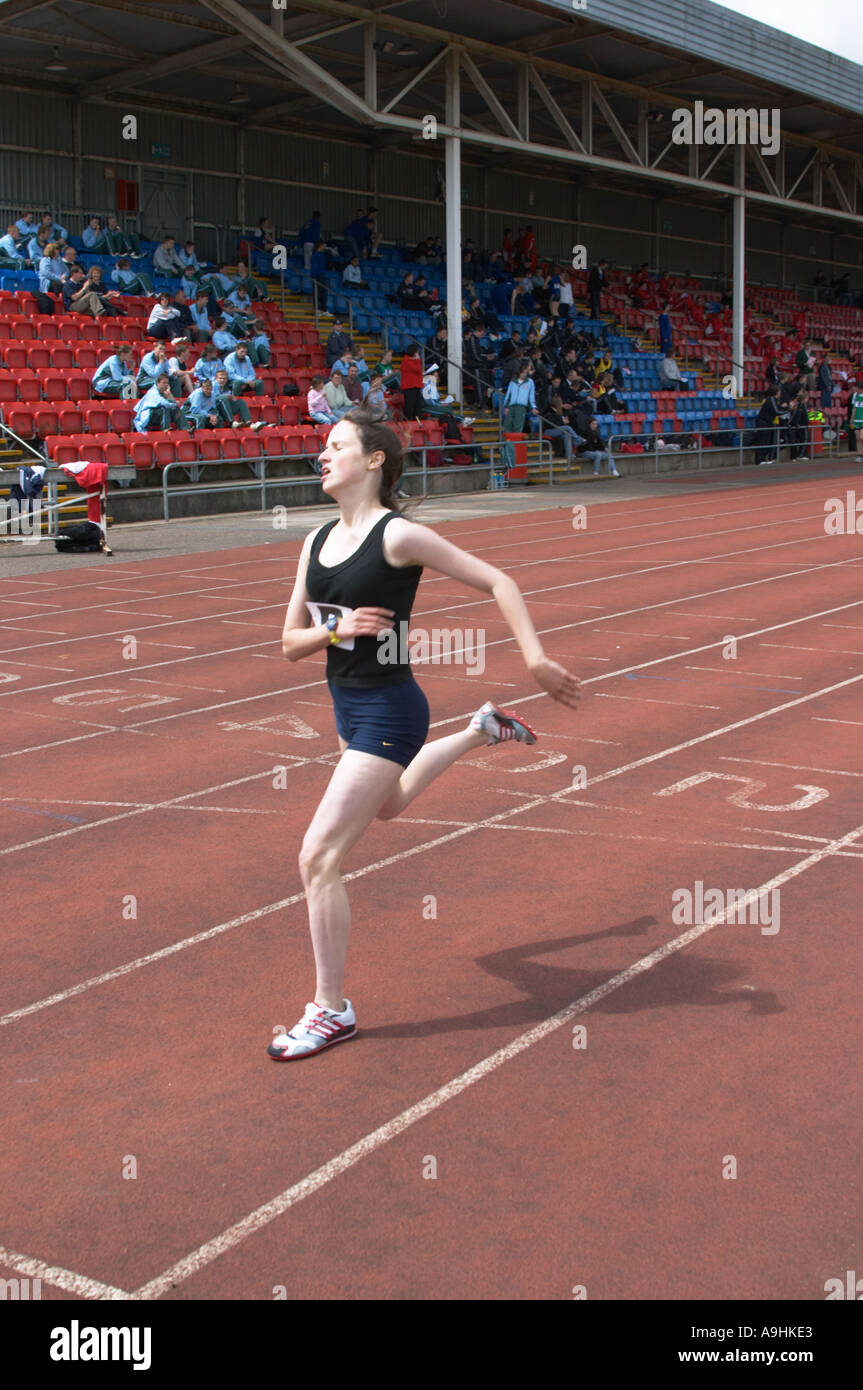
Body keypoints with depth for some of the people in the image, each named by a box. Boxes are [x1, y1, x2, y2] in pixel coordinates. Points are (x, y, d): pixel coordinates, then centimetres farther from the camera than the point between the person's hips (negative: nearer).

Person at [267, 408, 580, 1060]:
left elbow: (497, 582, -15)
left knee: (319, 857, -12)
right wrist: (336, 629, -15)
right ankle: (484, 729, 53)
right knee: (387, 804, 37)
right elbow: (291, 642, 6)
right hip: (348, 706, 9)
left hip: (387, 711, -9)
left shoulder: (398, 535, -17)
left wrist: (536, 660, -23)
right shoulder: (317, 542, 4)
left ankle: (332, 1010, 3)